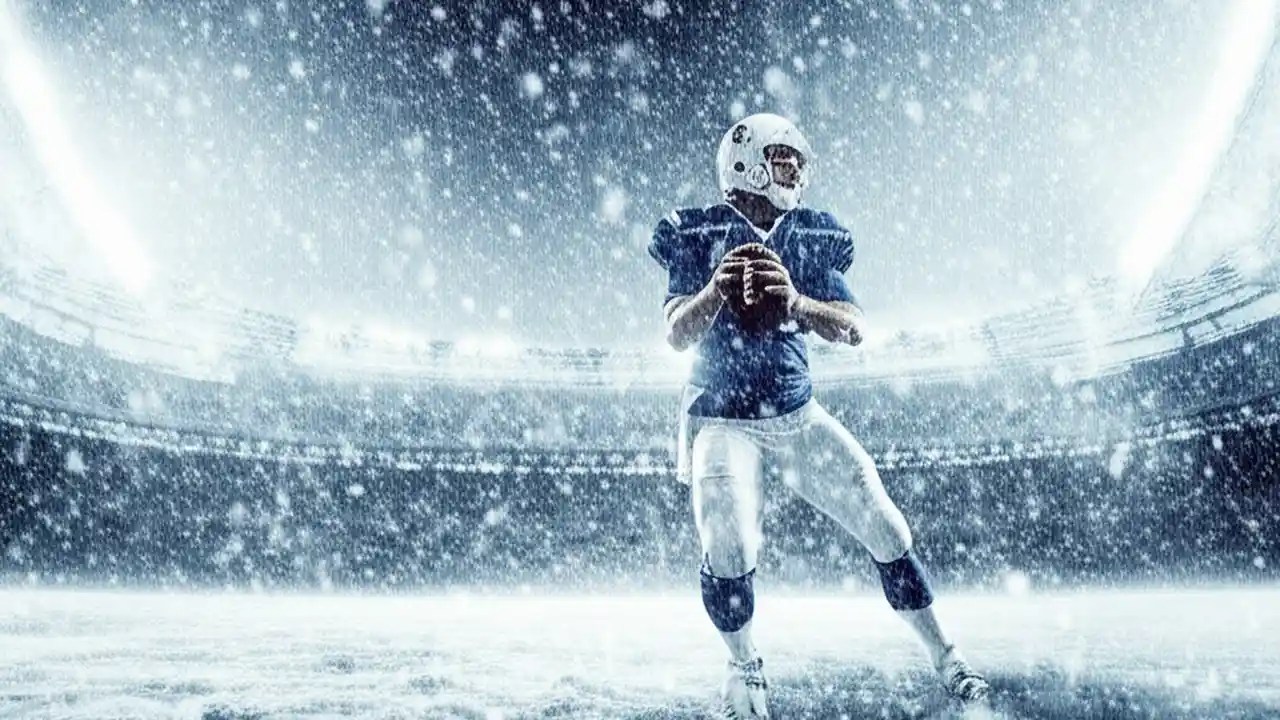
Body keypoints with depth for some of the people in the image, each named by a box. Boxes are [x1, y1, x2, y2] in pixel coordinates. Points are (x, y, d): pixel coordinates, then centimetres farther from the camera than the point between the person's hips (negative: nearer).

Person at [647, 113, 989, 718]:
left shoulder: (812, 238, 4)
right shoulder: (699, 235, -5)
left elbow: (855, 331, -6)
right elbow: (676, 335, -15)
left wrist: (795, 300, -26)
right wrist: (715, 292, -36)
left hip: (799, 415, 4)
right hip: (723, 419, -3)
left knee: (886, 529, 2)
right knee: (729, 555, -20)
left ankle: (943, 657, 23)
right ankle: (743, 668, 11)